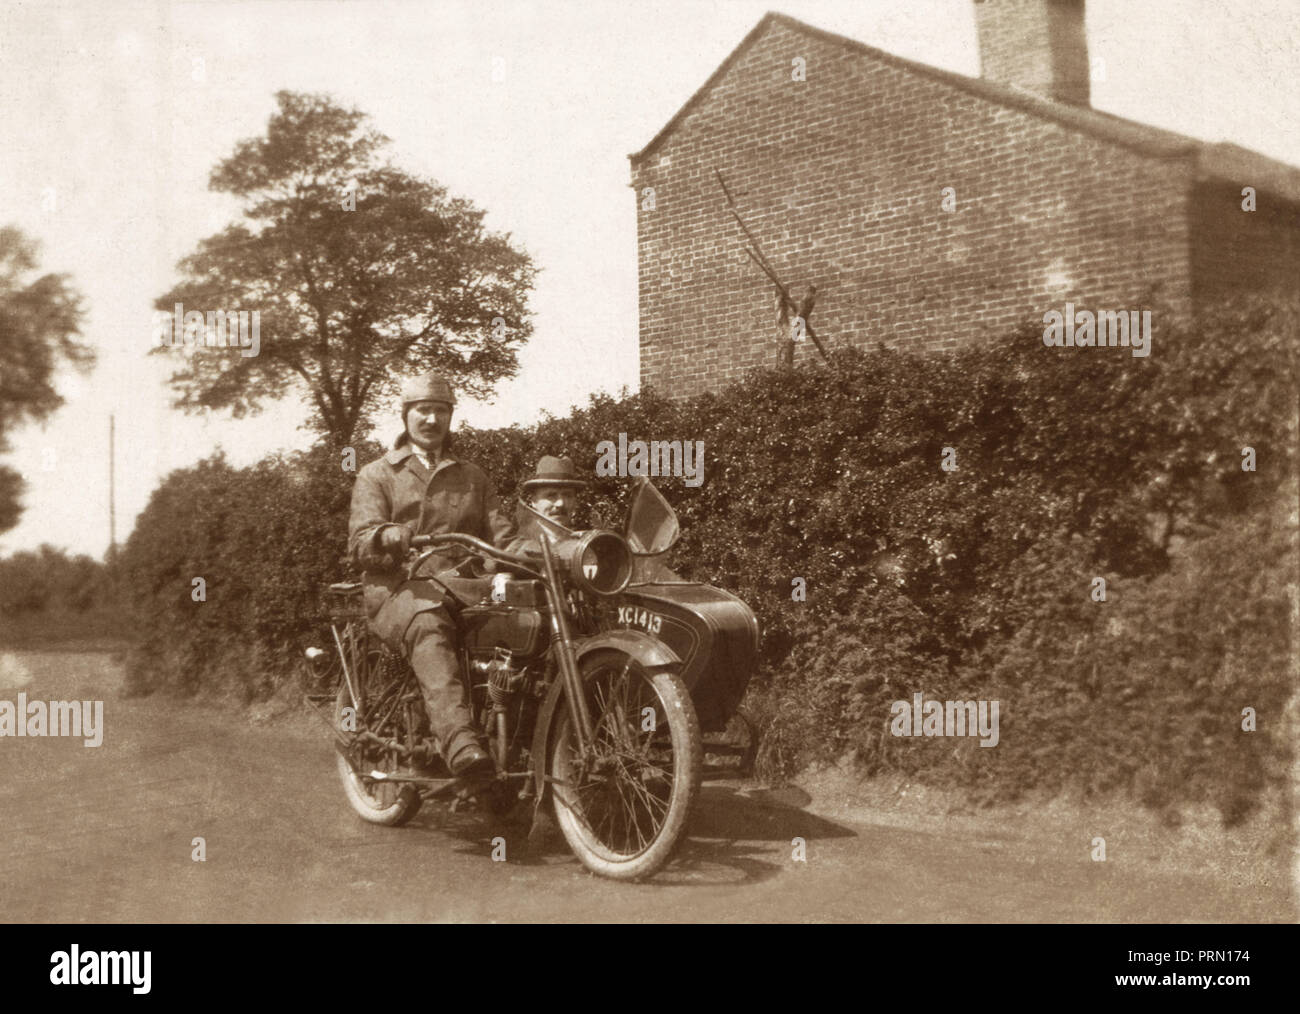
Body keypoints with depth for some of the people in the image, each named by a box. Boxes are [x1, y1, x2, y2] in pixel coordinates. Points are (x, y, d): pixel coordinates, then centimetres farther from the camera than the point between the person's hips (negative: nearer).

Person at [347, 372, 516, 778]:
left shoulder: (472, 477, 28)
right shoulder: (376, 475, 16)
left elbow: (502, 535, 18)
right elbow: (360, 541, 1)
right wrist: (386, 536, -24)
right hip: (401, 590, -3)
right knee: (429, 626, -40)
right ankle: (460, 741, -57)